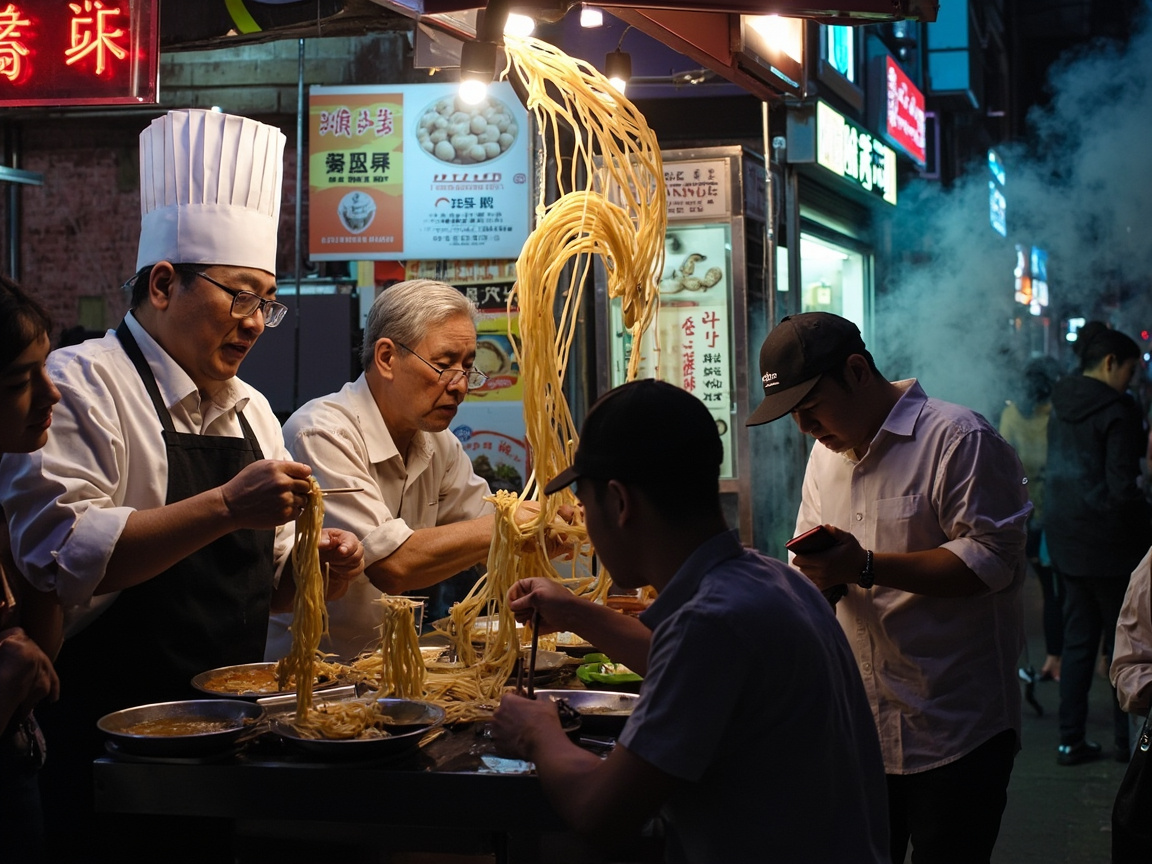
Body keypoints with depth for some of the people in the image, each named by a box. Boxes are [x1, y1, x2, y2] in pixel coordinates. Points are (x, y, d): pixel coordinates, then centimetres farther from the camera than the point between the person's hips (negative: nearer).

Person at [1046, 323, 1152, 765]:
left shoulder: (1061, 406, 9)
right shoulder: (1116, 409, -15)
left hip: (1066, 541, 7)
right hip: (1109, 544, -7)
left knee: (1077, 638, 11)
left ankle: (1071, 740, 12)